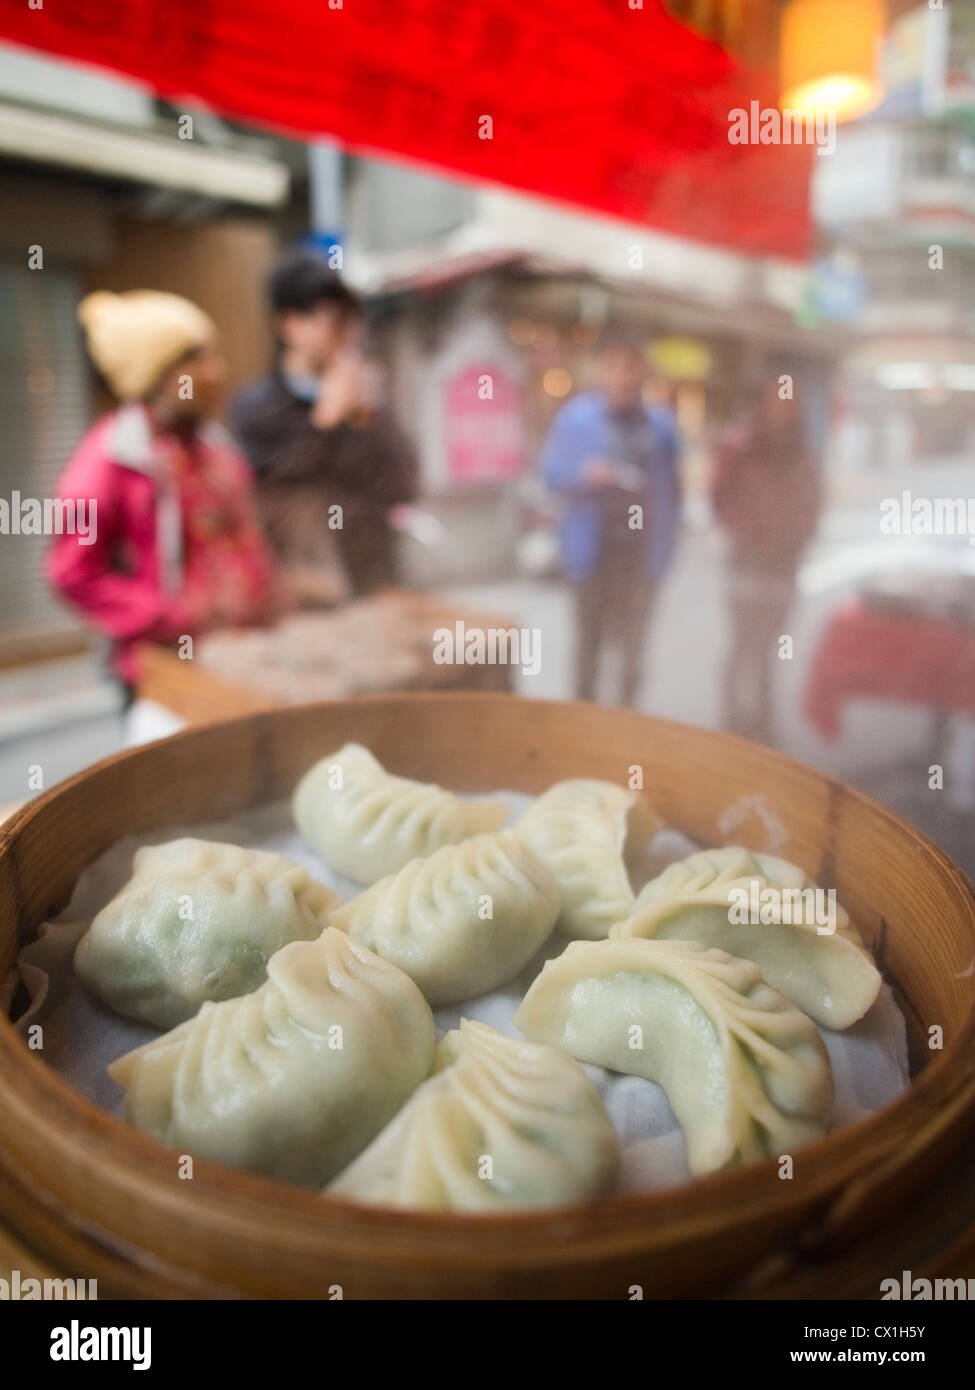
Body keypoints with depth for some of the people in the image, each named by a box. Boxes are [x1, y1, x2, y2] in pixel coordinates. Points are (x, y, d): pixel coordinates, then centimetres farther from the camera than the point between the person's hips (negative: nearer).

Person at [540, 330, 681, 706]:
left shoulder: (661, 422, 8)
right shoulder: (576, 417, 2)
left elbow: (672, 486, 12)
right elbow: (551, 471, 0)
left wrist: (665, 542, 4)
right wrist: (586, 473, -20)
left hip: (642, 549, 2)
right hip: (595, 547, -2)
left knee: (634, 639, 7)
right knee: (591, 635, 5)